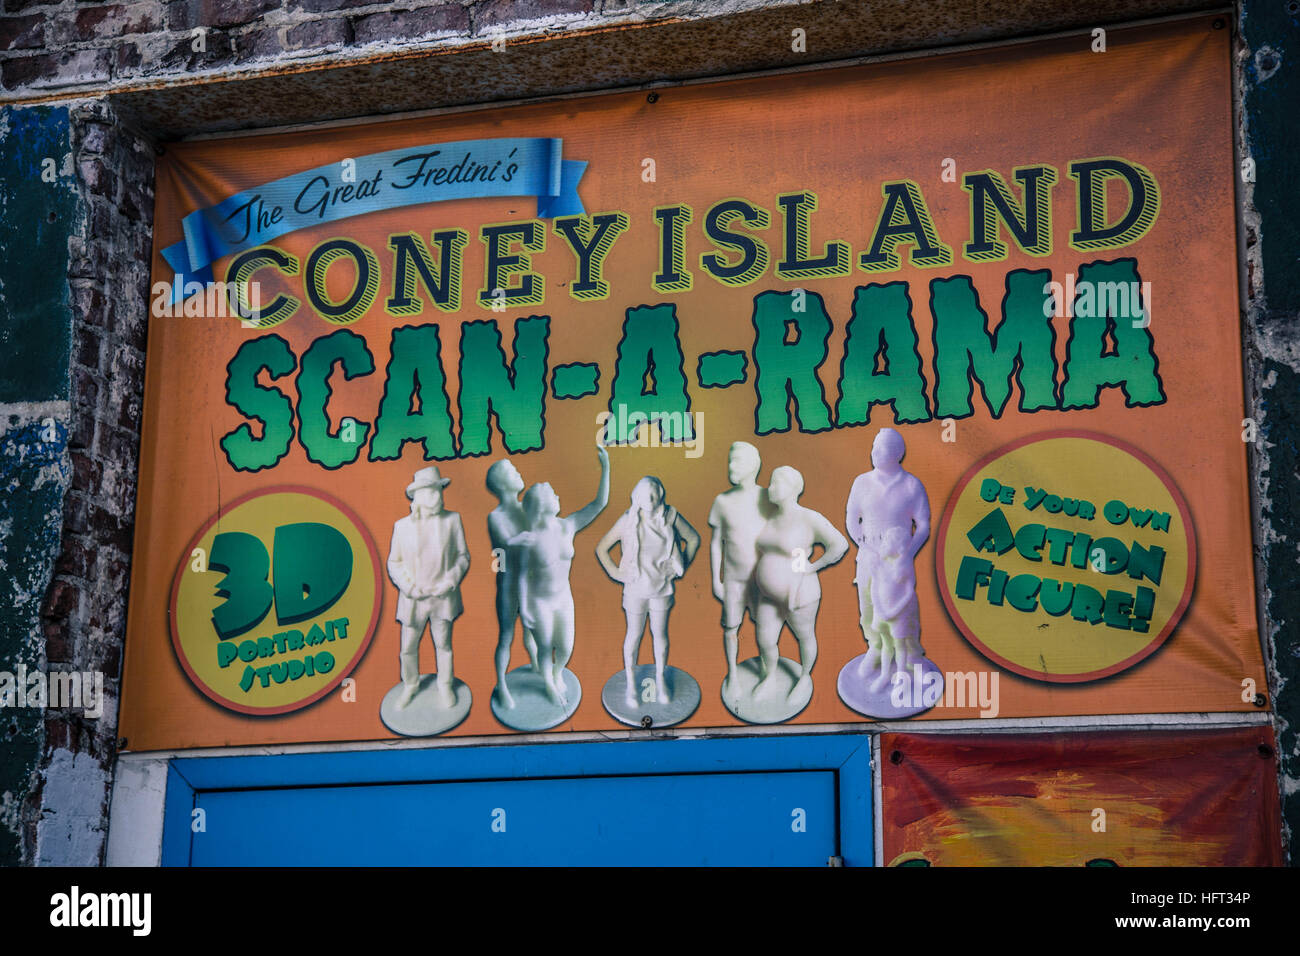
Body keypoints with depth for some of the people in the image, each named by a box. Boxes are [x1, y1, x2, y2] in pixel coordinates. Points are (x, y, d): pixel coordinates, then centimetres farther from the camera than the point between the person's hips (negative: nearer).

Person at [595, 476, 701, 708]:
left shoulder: (670, 517, -9)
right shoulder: (628, 520, -14)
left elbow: (693, 539, 8)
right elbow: (601, 548, -5)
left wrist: (681, 567, 5)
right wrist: (616, 573, -6)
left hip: (662, 587, 2)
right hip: (635, 588, -1)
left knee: (660, 633, 13)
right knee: (634, 635, 9)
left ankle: (660, 681, 30)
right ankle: (631, 684, 24)